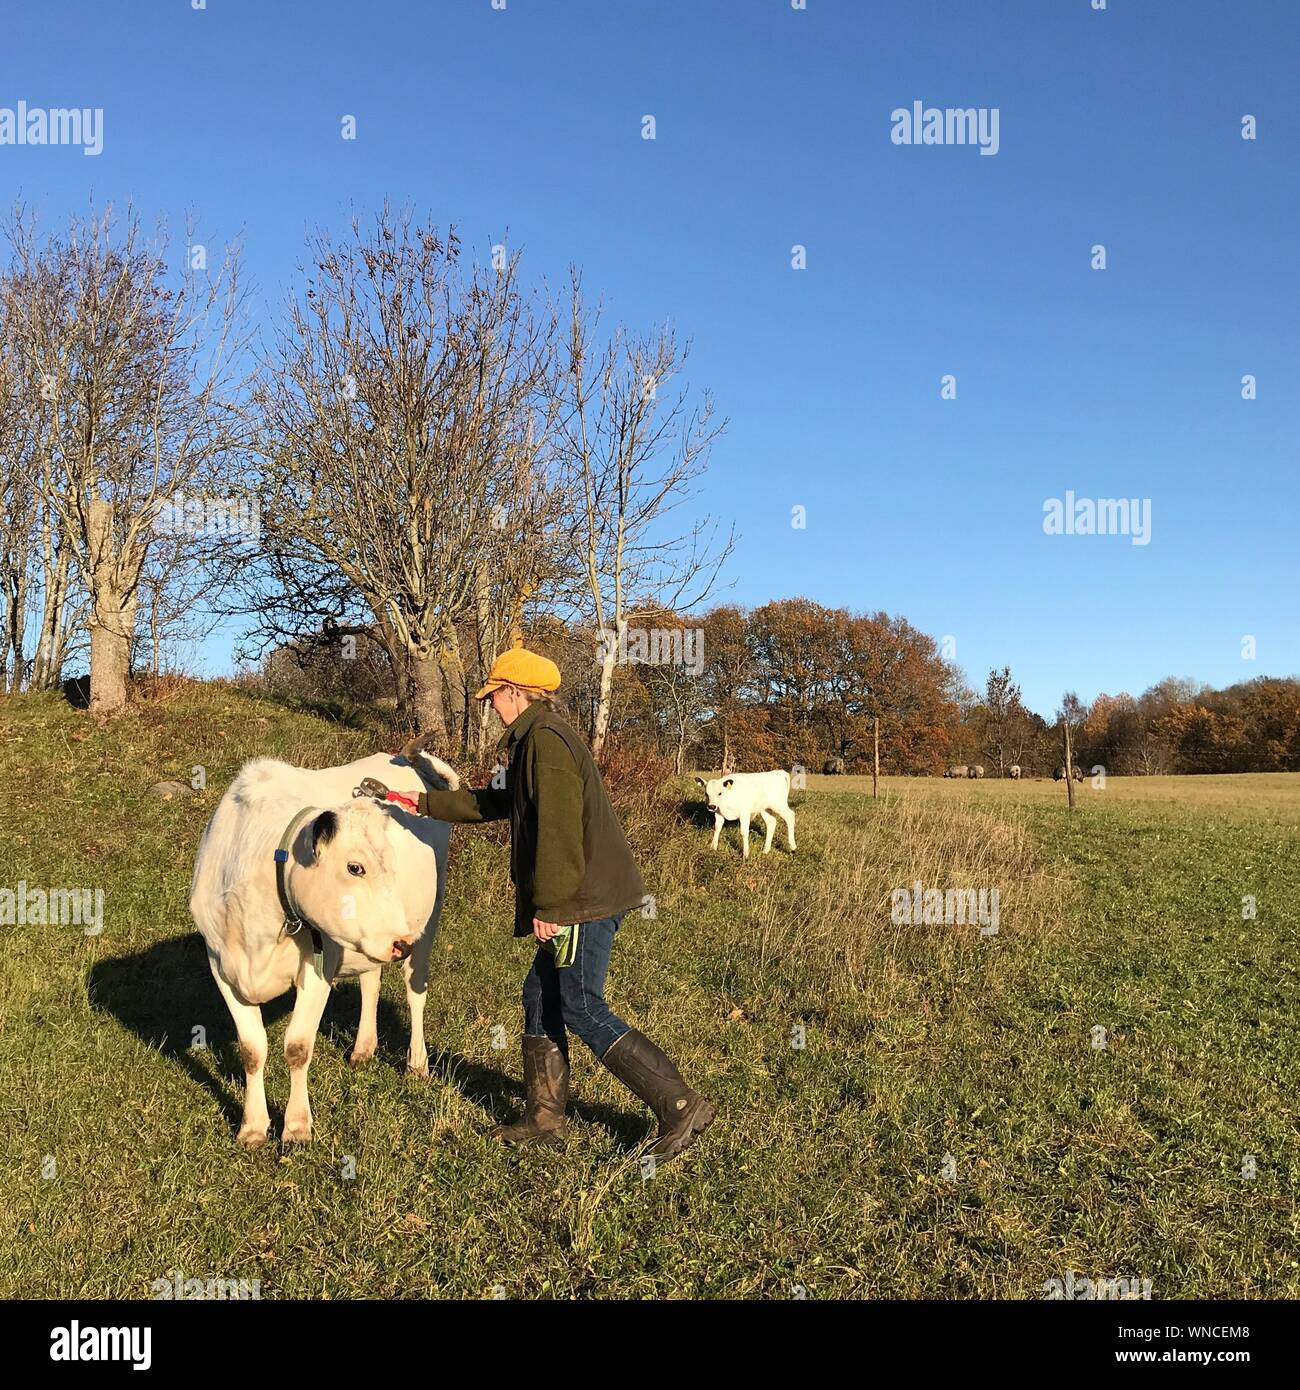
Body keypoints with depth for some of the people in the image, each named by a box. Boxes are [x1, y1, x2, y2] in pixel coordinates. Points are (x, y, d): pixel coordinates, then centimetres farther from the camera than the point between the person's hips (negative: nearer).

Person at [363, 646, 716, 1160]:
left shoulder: (545, 739, -14)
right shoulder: (532, 741, 20)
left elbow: (558, 830, -22)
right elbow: (491, 803, 28)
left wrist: (546, 906, -20)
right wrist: (412, 802, 30)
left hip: (584, 901, -11)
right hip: (584, 900, 11)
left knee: (583, 1010, -6)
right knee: (541, 997, 16)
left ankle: (681, 1106, -2)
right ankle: (544, 1118, 26)